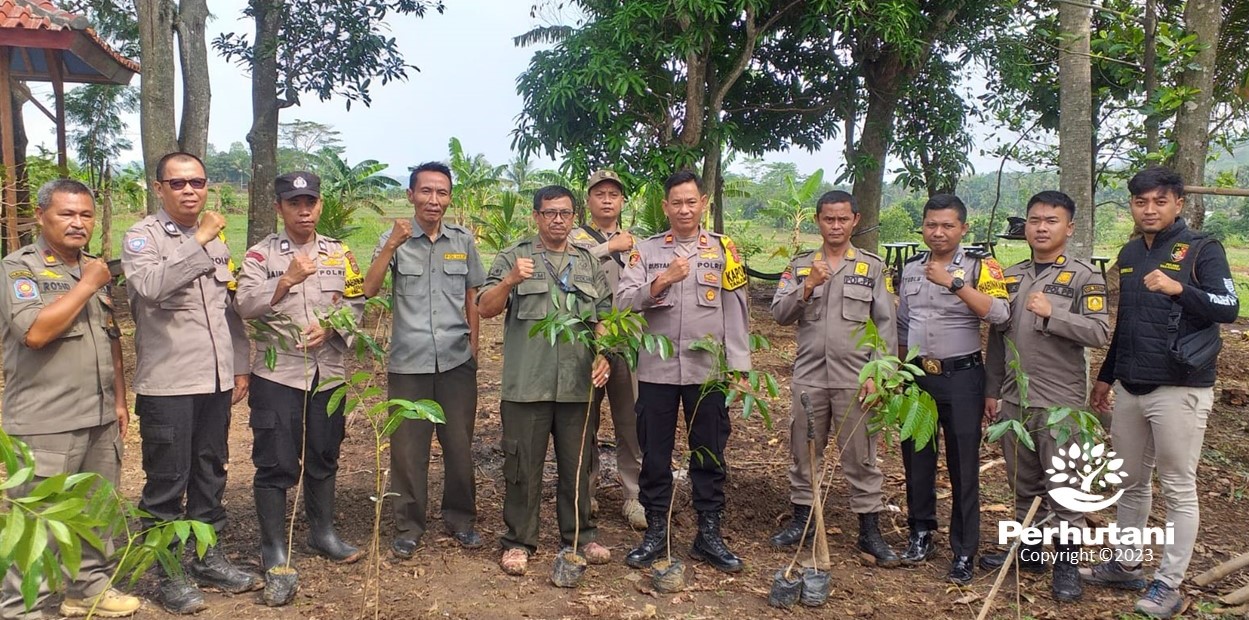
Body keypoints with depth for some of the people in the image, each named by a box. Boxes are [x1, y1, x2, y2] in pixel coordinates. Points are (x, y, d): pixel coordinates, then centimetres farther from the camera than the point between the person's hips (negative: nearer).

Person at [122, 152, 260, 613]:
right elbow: (149, 286, -27)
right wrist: (198, 241, -26)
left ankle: (208, 558, 27)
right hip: (167, 384, -6)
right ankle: (168, 572, 15)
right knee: (167, 481, 3)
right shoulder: (143, 237, -5)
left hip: (216, 380, 6)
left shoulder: (216, 238, 13)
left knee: (210, 472, 14)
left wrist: (240, 367, 13)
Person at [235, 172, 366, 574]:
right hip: (277, 373, -3)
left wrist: (330, 328, -12)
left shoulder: (339, 253, 8)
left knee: (323, 456, 16)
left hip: (328, 371, 4)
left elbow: (355, 305, 6)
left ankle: (322, 532, 32)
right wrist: (288, 279, -25)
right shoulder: (261, 254, -2)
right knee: (276, 462, 1)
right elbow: (245, 305, -14)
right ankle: (274, 549, 14)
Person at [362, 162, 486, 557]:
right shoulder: (394, 239, 0)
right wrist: (392, 245, -22)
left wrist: (473, 347, 9)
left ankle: (461, 519, 25)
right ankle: (408, 526, 20)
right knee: (408, 447, 5)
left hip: (456, 360, 2)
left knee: (459, 444, 8)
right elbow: (369, 289, -12)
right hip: (408, 361, -1)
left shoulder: (463, 240, 6)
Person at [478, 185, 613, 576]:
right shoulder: (514, 258, 4)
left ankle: (580, 535, 25)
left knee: (577, 465, 11)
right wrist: (510, 281, -22)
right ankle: (518, 541, 16)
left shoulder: (589, 264, 14)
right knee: (523, 466, 4)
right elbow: (485, 309, -4)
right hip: (527, 383, -3)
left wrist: (603, 355, -4)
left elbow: (603, 317, 13)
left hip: (578, 383, 3)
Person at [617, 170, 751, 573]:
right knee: (654, 454, 7)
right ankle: (656, 532, 21)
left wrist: (739, 367, -2)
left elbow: (736, 311, 2)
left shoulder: (723, 249, 4)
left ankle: (709, 534, 21)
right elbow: (623, 301, -5)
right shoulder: (646, 251, 5)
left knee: (710, 454, 8)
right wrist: (663, 281, -19)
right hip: (656, 369, 0)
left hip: (709, 370, 0)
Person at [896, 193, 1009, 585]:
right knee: (916, 460, 12)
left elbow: (999, 314, -23)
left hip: (961, 379, -5)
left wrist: (954, 282, -27)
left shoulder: (979, 267, -6)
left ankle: (964, 553, 12)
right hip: (917, 377, 5)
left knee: (963, 467, 2)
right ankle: (920, 535, 28)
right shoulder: (911, 268, 9)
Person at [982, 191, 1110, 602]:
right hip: (1013, 398, 5)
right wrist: (992, 390, 12)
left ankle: (1067, 563, 15)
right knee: (1023, 483, 15)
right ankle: (1027, 549, 29)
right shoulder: (1011, 276, 11)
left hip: (1060, 401, -5)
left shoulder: (1084, 276, -4)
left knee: (1064, 486, 2)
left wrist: (1052, 314, -24)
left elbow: (1100, 333, -13)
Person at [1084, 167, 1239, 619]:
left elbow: (1228, 308, -17)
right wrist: (1105, 376, 21)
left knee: (1179, 489, 2)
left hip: (1180, 390, -6)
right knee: (1130, 483, 15)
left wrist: (1179, 289, -32)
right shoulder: (1129, 254, 13)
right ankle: (1127, 564, 29)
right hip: (1130, 388, 7)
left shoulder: (1202, 248, -6)